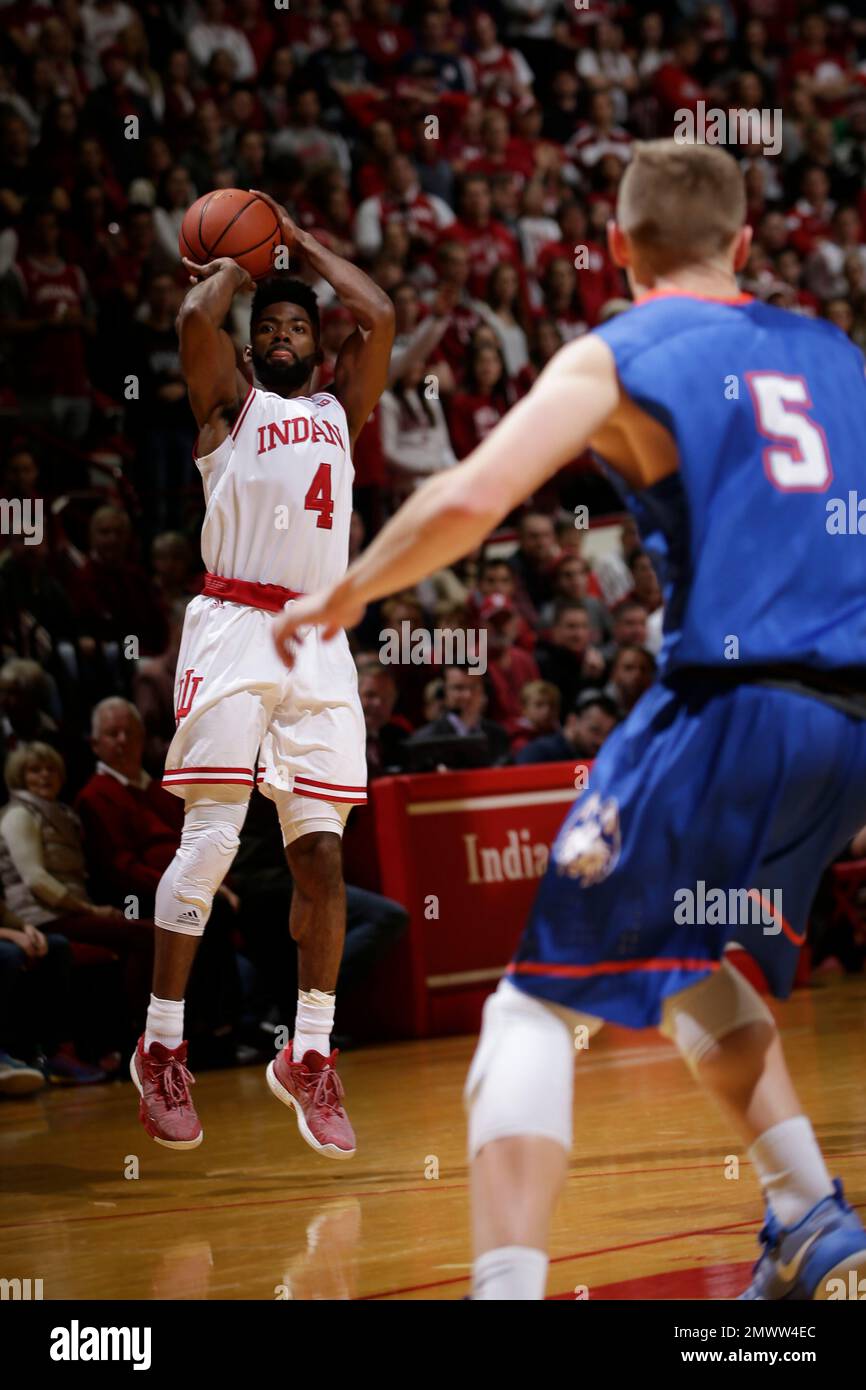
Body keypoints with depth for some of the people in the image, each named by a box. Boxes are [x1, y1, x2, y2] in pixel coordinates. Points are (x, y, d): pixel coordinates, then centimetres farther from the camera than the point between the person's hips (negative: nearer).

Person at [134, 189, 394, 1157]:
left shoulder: (339, 413, 22)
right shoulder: (228, 404, 10)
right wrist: (231, 271, 10)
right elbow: (194, 320, -9)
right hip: (233, 632, -4)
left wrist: (301, 242, 18)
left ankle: (308, 1058, 8)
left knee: (320, 855, 0)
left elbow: (380, 316, 10)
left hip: (319, 645, 4)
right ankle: (160, 1048, -3)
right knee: (210, 842, -10)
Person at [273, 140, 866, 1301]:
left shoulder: (615, 357, 2)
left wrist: (342, 595, 3)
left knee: (541, 1005, -2)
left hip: (732, 706, -6)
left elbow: (467, 502, -11)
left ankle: (508, 1284, -18)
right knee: (683, 963, 29)